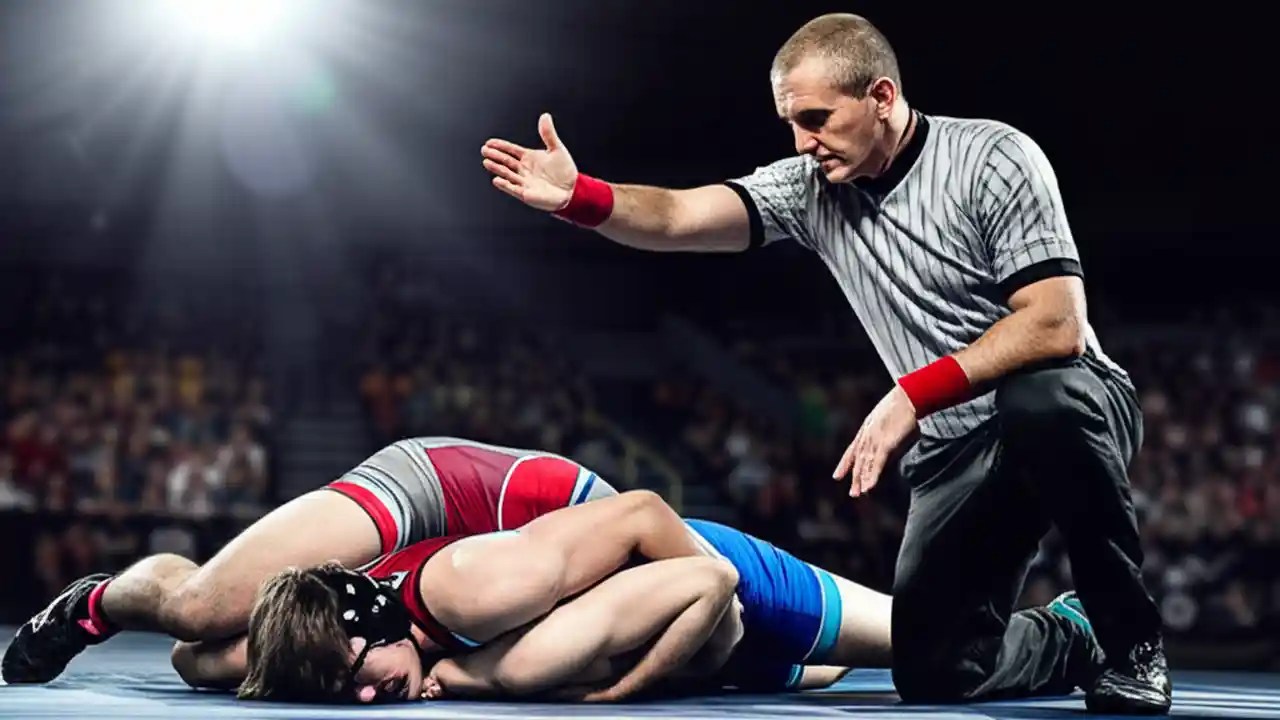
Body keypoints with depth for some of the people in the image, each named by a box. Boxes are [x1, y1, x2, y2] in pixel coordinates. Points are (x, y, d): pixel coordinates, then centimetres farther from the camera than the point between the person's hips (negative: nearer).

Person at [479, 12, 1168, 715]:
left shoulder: (993, 157, -12)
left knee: (1040, 403, -41)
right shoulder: (812, 187, 3)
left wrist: (914, 395, -27)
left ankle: (1130, 640, -18)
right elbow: (679, 217, -11)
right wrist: (579, 198, -30)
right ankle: (1072, 647, 25)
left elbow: (1057, 325, -21)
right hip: (953, 454, 5)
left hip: (1066, 408, -5)